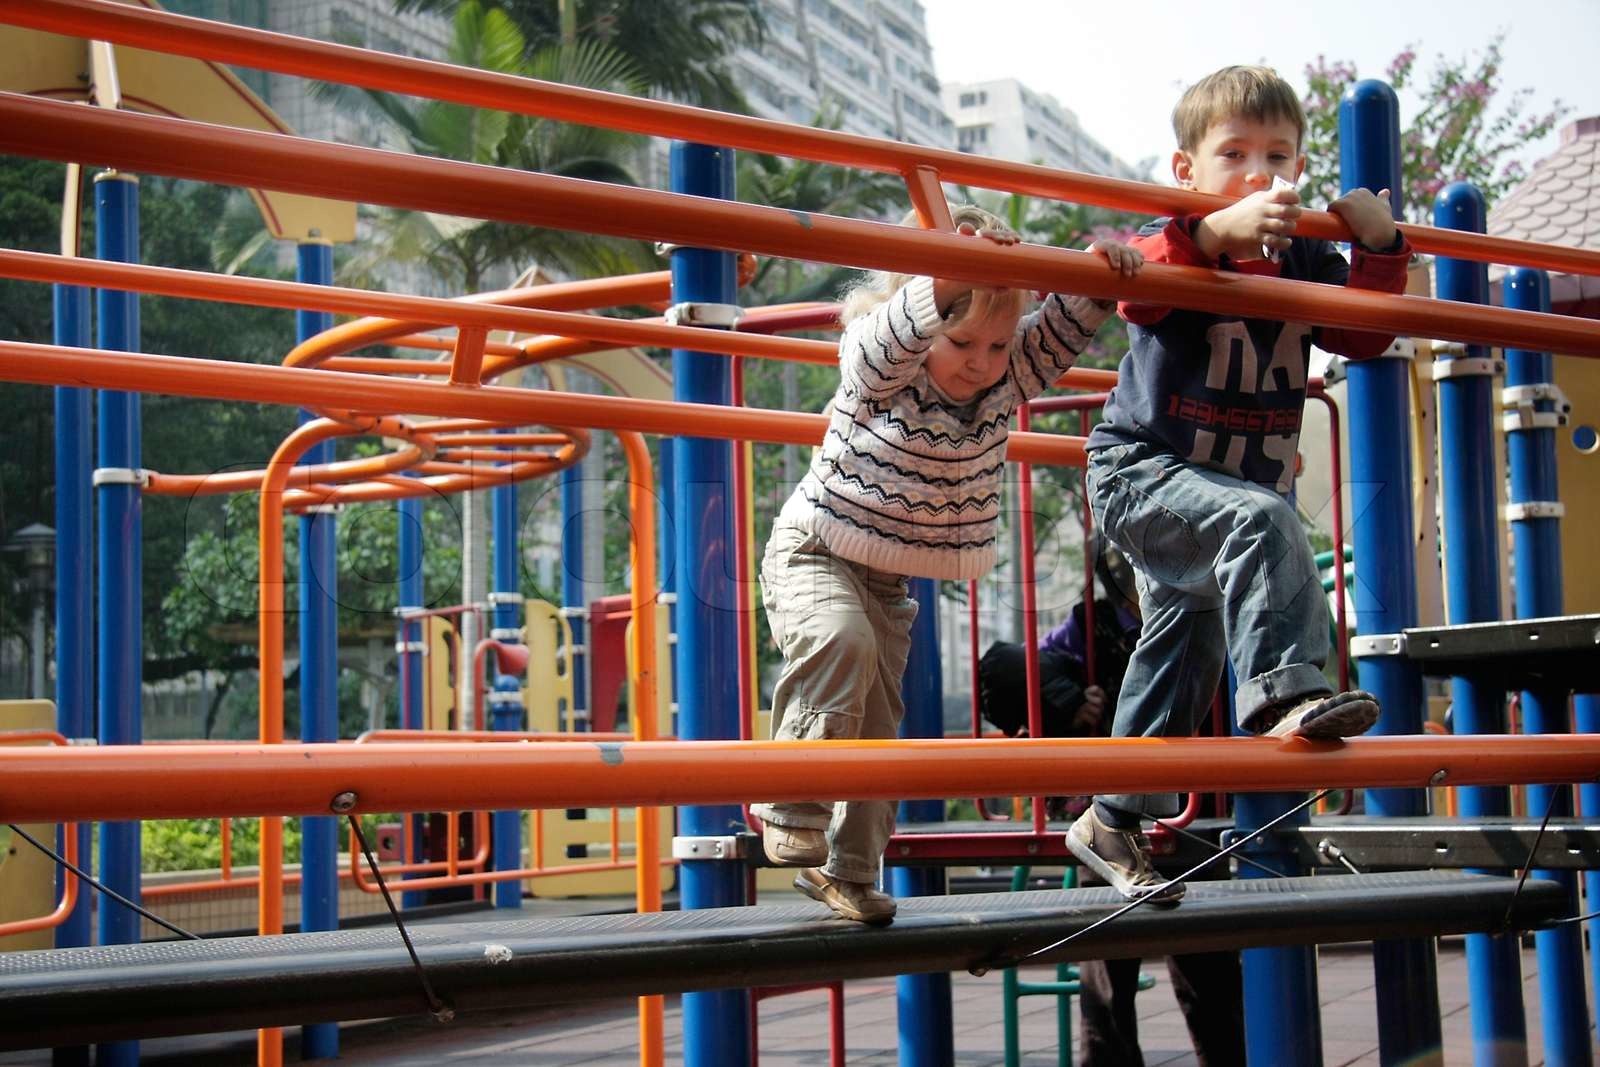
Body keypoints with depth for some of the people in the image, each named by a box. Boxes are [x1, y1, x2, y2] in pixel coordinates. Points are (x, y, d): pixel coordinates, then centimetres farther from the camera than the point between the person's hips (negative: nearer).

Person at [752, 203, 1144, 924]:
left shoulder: (1003, 383, -5)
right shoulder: (879, 373, -21)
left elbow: (1063, 329, -5)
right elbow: (888, 334, -43)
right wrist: (946, 284, -61)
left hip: (891, 582, 6)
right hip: (814, 553, -6)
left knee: (878, 726, 8)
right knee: (841, 642, -35)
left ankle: (846, 871, 22)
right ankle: (792, 807, -25)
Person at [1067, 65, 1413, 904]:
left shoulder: (1303, 264, 4)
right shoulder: (1181, 243, -14)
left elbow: (1363, 336, 1)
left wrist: (1379, 246, -11)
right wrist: (1219, 231, -49)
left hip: (1241, 480, 7)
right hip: (1141, 468, -7)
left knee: (1181, 657, 14)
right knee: (1258, 521, -37)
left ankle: (1114, 818, 28)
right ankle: (1282, 692, -47)